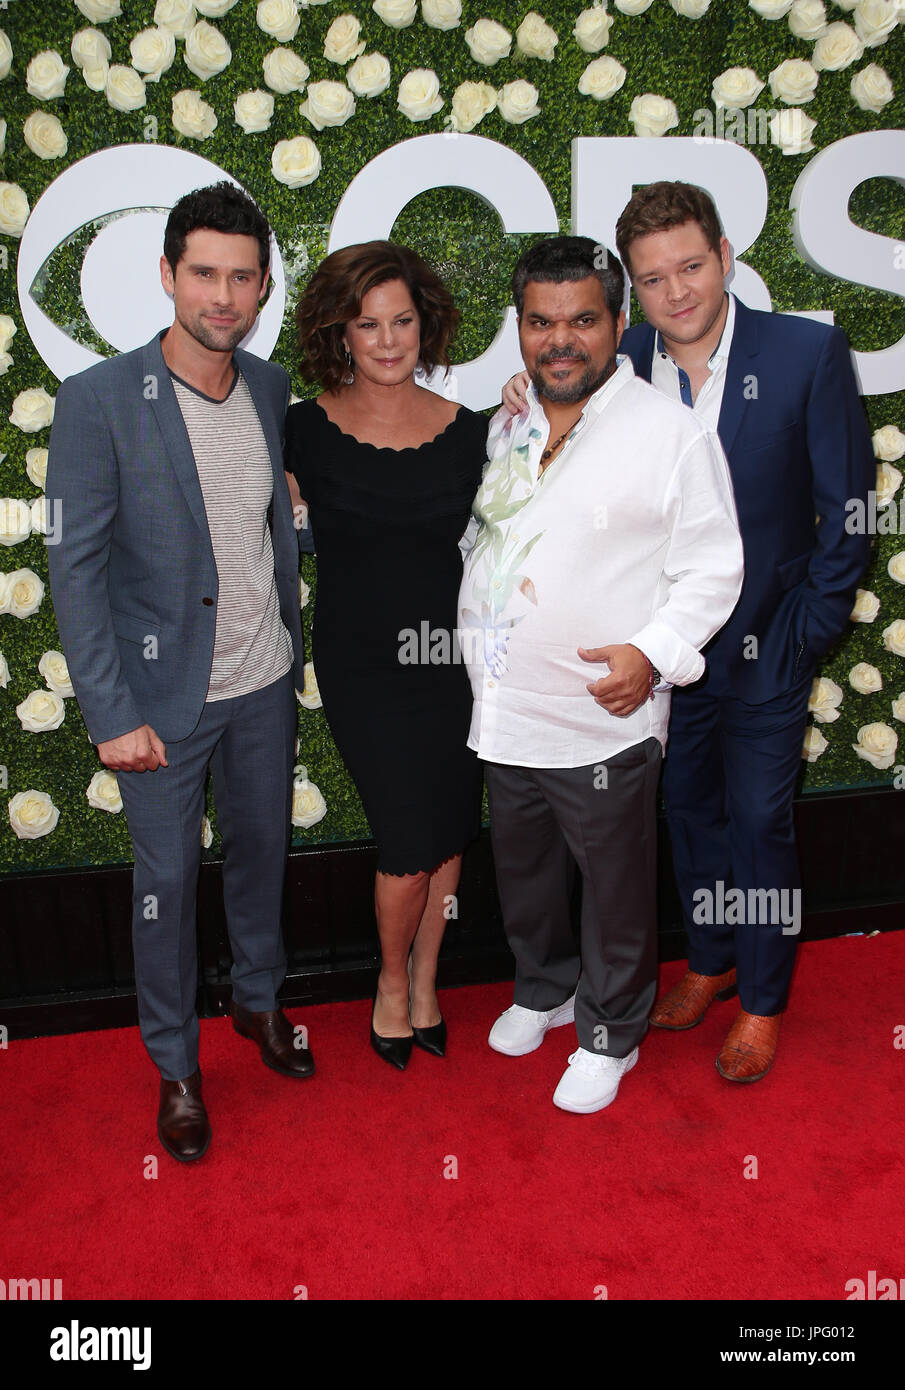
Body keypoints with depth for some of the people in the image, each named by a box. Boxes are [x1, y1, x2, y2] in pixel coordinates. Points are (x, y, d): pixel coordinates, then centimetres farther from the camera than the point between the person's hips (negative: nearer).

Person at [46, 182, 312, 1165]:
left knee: (261, 846, 20)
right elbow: (76, 567, -15)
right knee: (167, 875, 9)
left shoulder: (270, 389, 0)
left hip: (264, 679, 5)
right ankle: (174, 1065, 29)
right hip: (164, 692, -4)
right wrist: (110, 714, -17)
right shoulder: (100, 401, -16)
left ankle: (259, 999, 44)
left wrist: (292, 640, 11)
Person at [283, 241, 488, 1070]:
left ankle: (425, 984, 34)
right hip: (364, 669, -3)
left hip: (453, 661, 3)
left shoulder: (466, 431, 1)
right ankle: (392, 984, 26)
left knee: (450, 840, 11)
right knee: (412, 848, -3)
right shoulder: (310, 430, -5)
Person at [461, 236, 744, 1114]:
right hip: (501, 713, 6)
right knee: (522, 870, 22)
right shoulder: (501, 425, 7)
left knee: (614, 888, 11)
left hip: (601, 720, -5)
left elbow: (712, 571, -9)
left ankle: (609, 1033, 33)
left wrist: (654, 654, -23)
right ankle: (543, 989, 48)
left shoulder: (672, 435, -10)